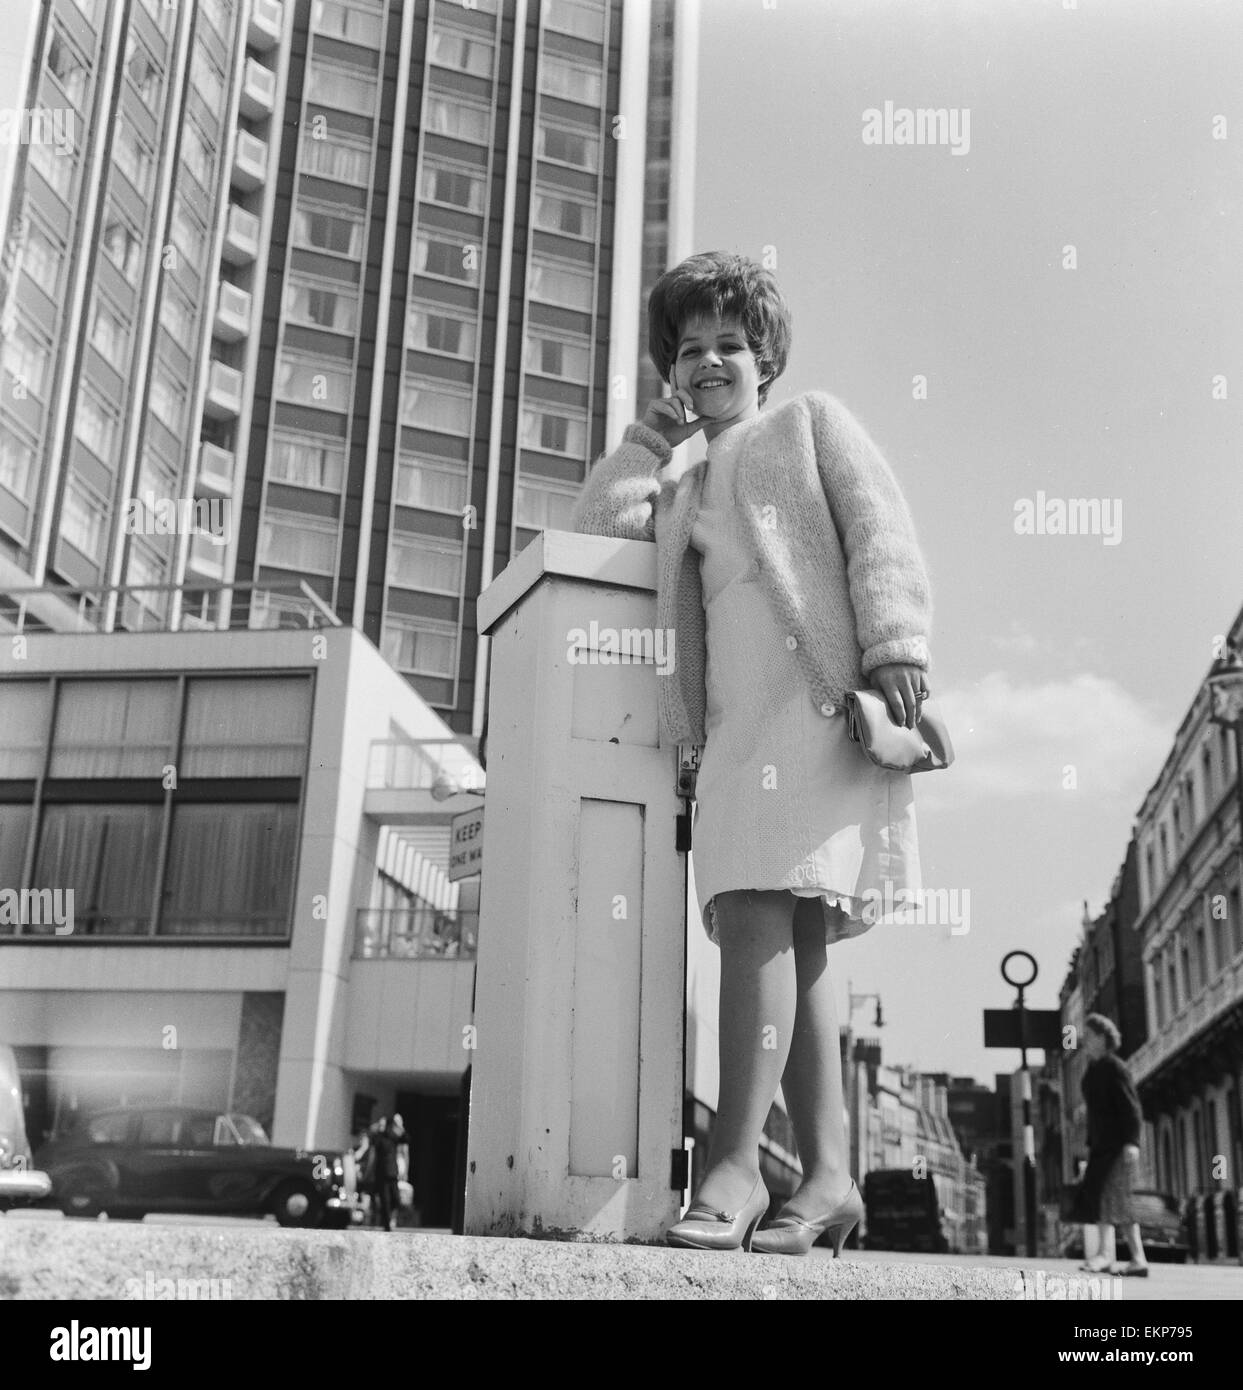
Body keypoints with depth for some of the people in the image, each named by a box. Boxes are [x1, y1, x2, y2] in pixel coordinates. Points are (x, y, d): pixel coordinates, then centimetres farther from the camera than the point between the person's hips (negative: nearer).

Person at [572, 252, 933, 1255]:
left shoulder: (813, 423, 17)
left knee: (757, 912, -21)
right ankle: (829, 1175, 1)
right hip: (737, 720, 6)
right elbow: (596, 528, 20)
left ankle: (737, 1163, -23)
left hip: (821, 693, -6)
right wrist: (650, 438, 22)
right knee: (789, 940, 0)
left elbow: (884, 535, 3)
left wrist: (894, 651, -11)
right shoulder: (684, 492, 32)